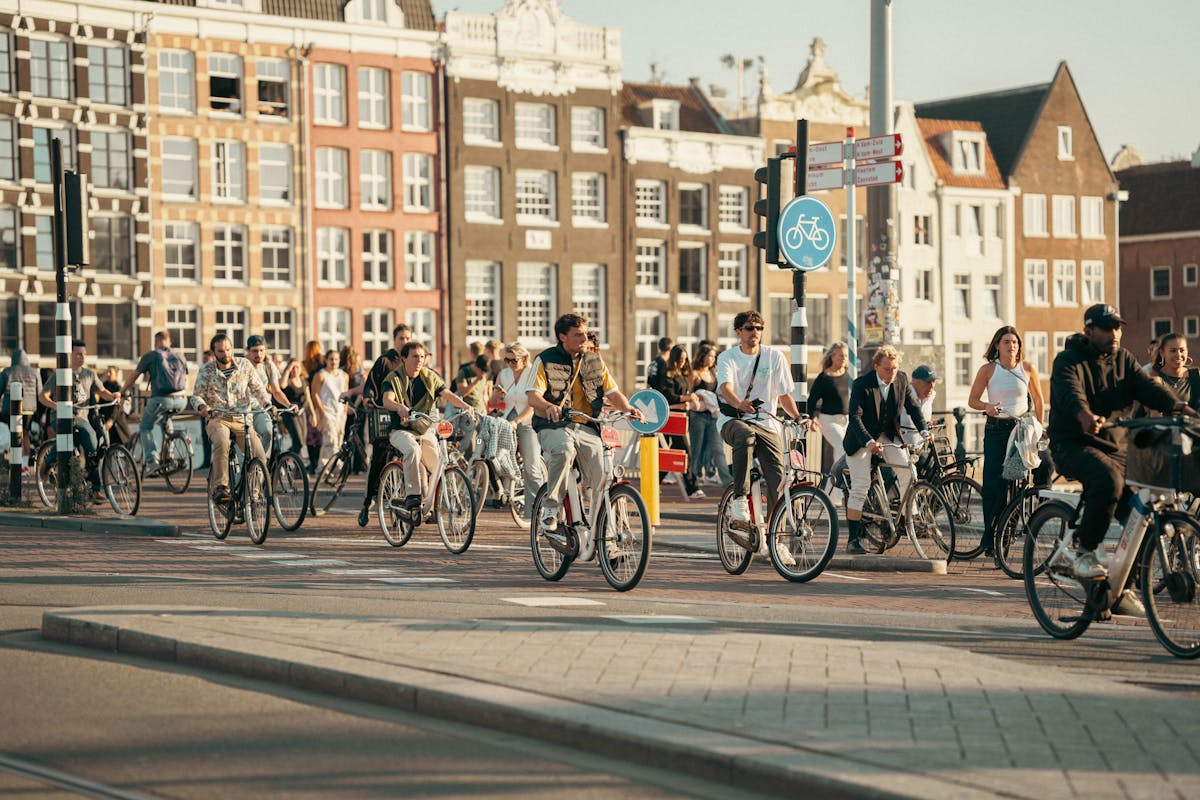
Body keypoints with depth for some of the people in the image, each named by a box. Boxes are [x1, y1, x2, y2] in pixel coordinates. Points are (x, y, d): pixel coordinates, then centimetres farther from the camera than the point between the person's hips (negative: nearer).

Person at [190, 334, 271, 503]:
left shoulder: (244, 365, 7)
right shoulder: (206, 371, 3)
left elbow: (258, 388, 10)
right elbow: (196, 395, 2)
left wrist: (267, 404, -10)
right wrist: (202, 406, -21)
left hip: (242, 420, 2)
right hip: (218, 419, -2)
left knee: (260, 458, -17)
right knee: (222, 443, -38)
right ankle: (220, 487, -36)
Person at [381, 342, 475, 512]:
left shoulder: (430, 377, 7)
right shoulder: (394, 378, -3)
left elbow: (448, 395, -6)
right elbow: (387, 400, -21)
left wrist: (465, 405, -27)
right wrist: (400, 407, -45)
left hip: (426, 430, 3)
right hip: (401, 430, -3)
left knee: (437, 469, -14)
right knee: (413, 450, -37)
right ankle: (412, 495, -34)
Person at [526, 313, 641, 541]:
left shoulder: (594, 360, 15)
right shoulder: (545, 360, 1)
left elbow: (612, 392, 15)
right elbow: (533, 395, -10)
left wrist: (628, 409, -7)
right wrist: (549, 406, -33)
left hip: (587, 428, 4)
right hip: (554, 426, -4)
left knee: (602, 479, -12)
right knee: (563, 451, -38)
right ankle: (549, 512, -28)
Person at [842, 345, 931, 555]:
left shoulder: (901, 379, -8)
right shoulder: (861, 384, -23)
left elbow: (912, 406, 2)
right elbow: (855, 417, -29)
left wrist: (923, 430, -14)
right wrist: (869, 442, -43)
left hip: (889, 434, 4)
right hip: (862, 438, -4)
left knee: (907, 471, -16)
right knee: (860, 486, -9)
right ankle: (852, 540, -4)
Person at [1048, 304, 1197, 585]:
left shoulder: (1123, 359, 12)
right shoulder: (1069, 361, -6)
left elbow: (1147, 387, -4)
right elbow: (1070, 393, -28)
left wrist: (1180, 407, -25)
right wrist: (1085, 416, -51)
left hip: (1114, 446, 6)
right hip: (1073, 445, -6)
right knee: (1107, 479, -36)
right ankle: (1084, 554, -24)